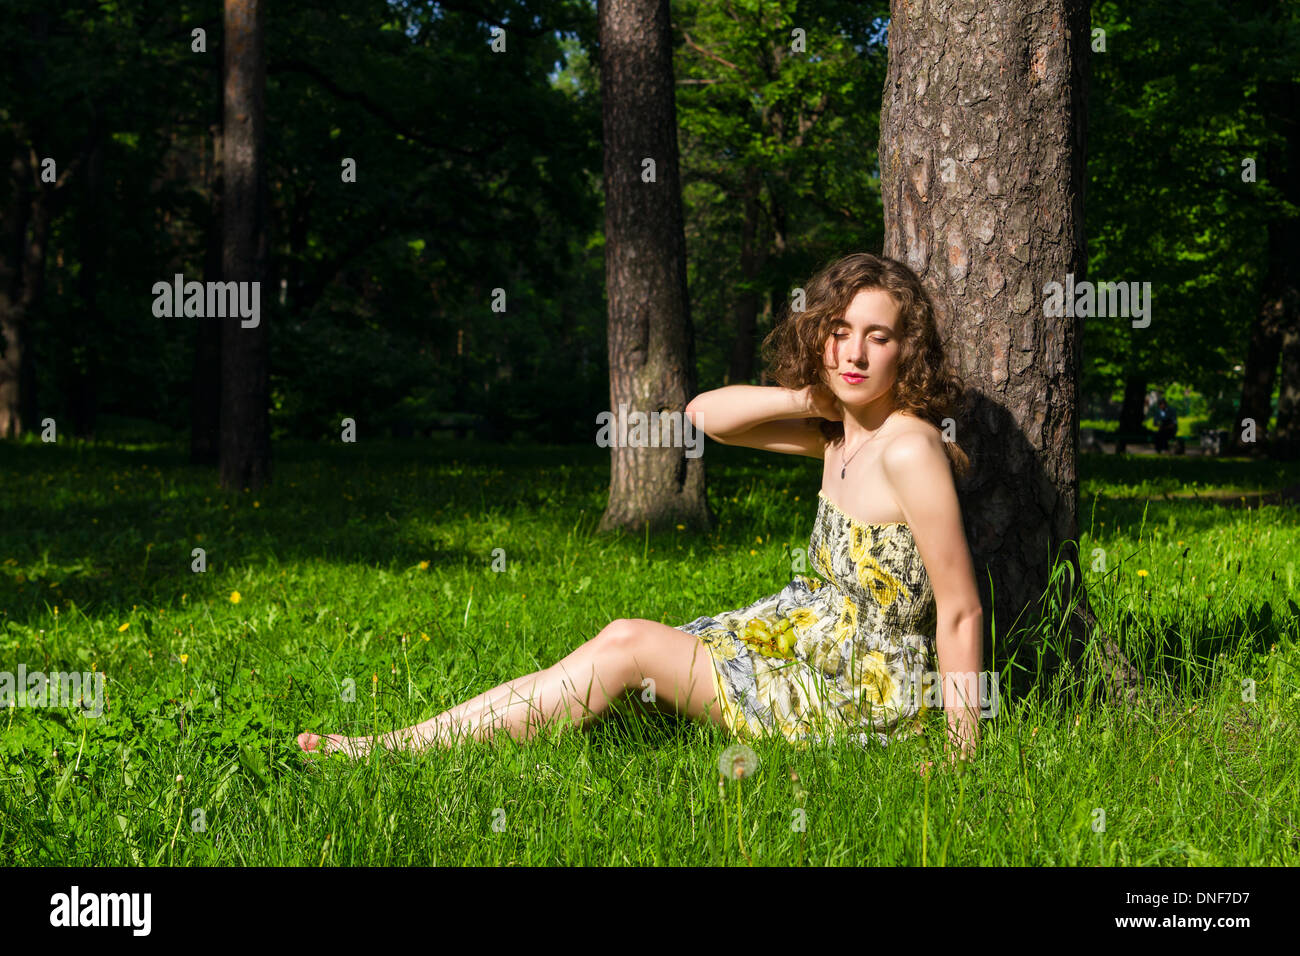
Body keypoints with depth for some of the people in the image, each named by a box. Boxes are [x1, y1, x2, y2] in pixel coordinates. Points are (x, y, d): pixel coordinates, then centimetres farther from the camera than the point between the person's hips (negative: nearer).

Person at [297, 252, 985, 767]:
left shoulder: (909, 448, -21)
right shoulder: (837, 433, 5)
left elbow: (962, 610, -21)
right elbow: (705, 413, 8)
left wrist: (961, 755, -21)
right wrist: (818, 397, -6)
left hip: (870, 690, -8)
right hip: (816, 639, 8)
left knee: (626, 646, -12)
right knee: (627, 645, 1)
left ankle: (391, 749, -6)